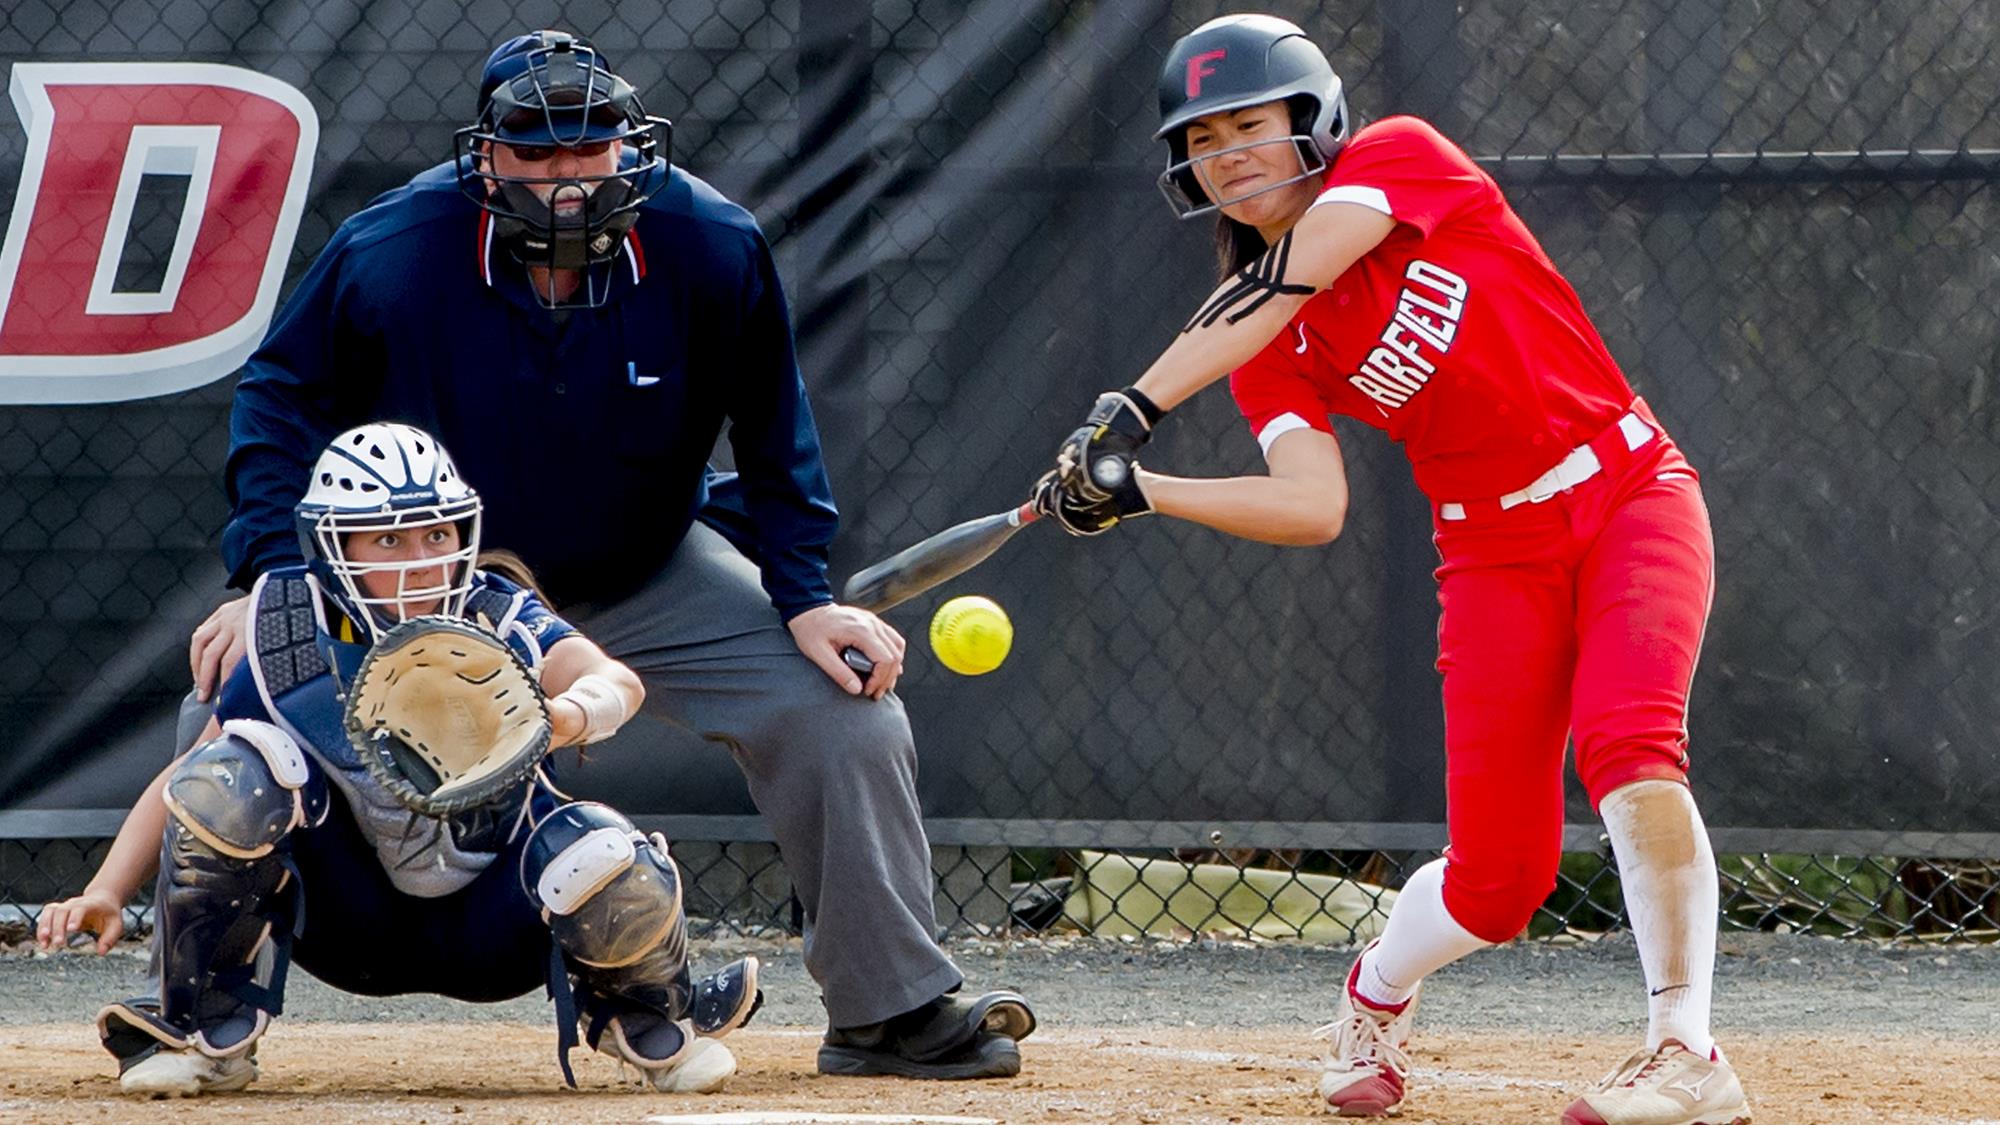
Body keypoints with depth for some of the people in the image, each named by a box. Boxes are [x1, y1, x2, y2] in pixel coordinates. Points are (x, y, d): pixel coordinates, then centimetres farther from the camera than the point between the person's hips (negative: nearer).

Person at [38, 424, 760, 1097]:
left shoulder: (502, 622, -13)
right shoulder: (295, 642, -10)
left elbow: (616, 681, -33)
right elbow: (185, 781, -5)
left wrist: (567, 716, -57)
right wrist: (107, 893, -20)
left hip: (493, 932, -1)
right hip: (353, 923, 1)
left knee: (616, 876, -33)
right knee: (228, 780, -26)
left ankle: (646, 1016, 6)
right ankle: (211, 1034, -6)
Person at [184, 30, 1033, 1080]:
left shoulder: (711, 246, -20)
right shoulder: (391, 249, -25)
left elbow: (774, 430, -6)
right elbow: (283, 396, -12)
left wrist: (803, 597, -12)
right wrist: (266, 581, -22)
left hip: (647, 575, 1)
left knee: (846, 707, -13)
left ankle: (891, 1010, 1)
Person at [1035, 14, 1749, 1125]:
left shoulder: (1400, 158, -7)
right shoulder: (1270, 353, 3)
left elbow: (1284, 285, -23)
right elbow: (1313, 508, -14)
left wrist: (1134, 407, -30)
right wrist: (1137, 490, -24)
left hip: (1630, 499, -3)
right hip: (1494, 554, 3)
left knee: (1627, 742, -28)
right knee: (1494, 879, -2)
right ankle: (1375, 999, 30)